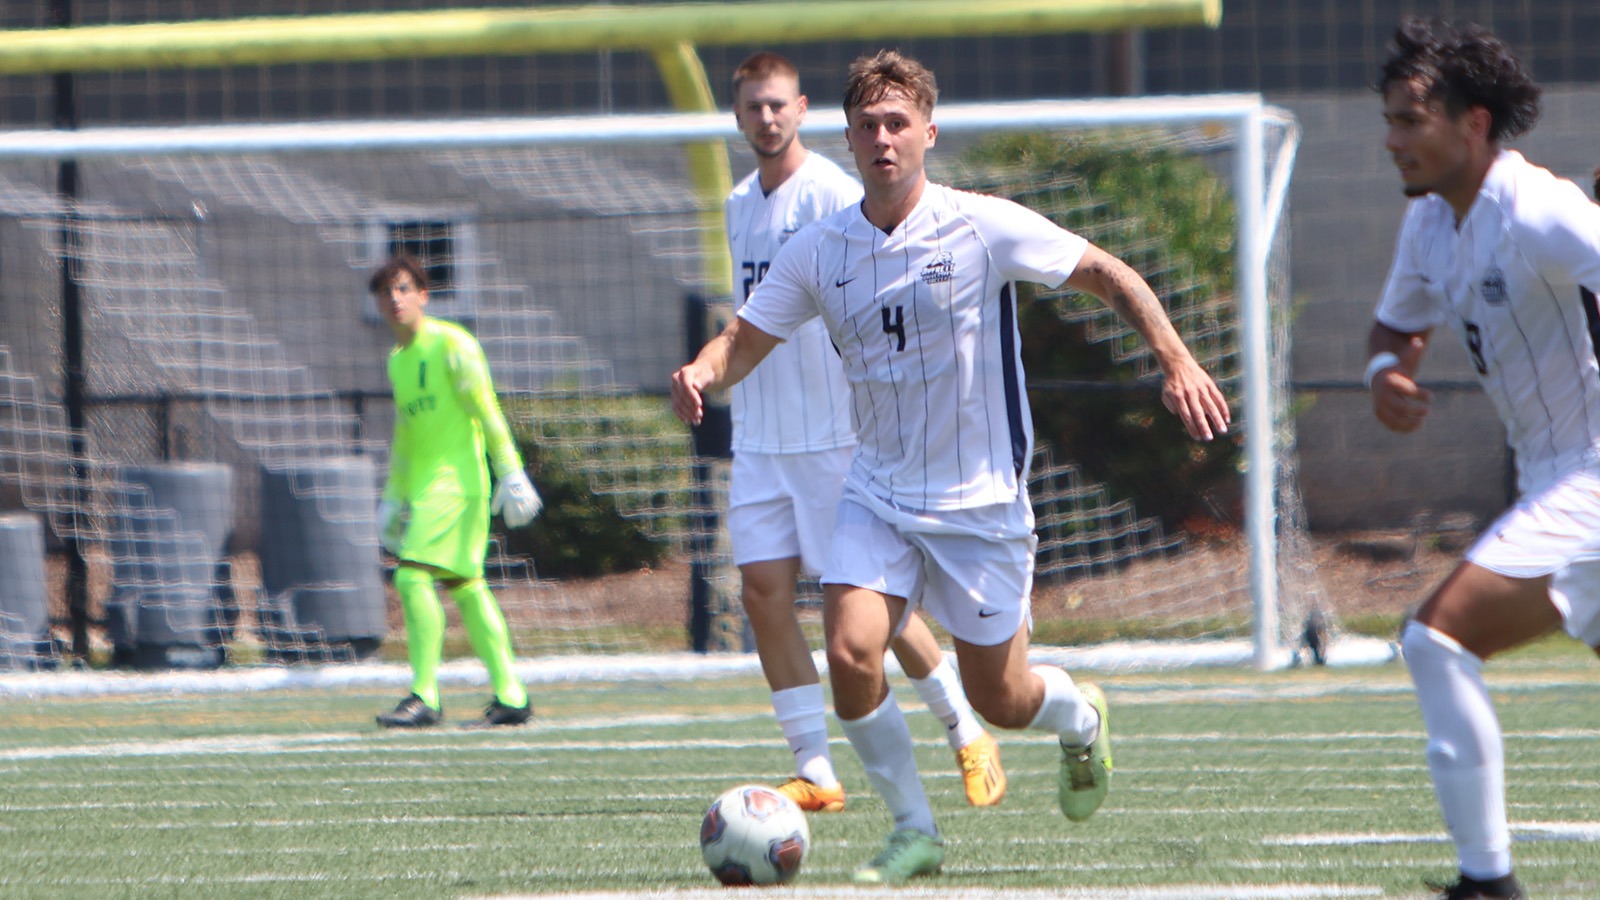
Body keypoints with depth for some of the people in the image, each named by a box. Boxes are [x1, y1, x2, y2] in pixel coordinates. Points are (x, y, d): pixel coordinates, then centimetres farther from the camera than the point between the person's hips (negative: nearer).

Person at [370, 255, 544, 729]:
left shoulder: (451, 343, -8)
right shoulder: (397, 359, 17)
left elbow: (486, 410, -11)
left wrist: (511, 473, -16)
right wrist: (392, 497, 24)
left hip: (457, 476, -9)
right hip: (423, 485, 9)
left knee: (413, 576, -18)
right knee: (466, 587, 9)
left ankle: (424, 698, -19)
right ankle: (510, 697, 12)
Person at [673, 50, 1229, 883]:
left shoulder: (983, 227, -12)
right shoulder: (819, 251, -2)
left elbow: (1108, 274, -4)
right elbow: (746, 337, 3)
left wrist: (1176, 361, -15)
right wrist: (702, 372, -21)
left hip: (980, 500, -3)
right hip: (877, 494, 3)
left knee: (998, 700, 3)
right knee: (849, 654, -19)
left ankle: (1080, 717, 41)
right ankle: (913, 832, 0)